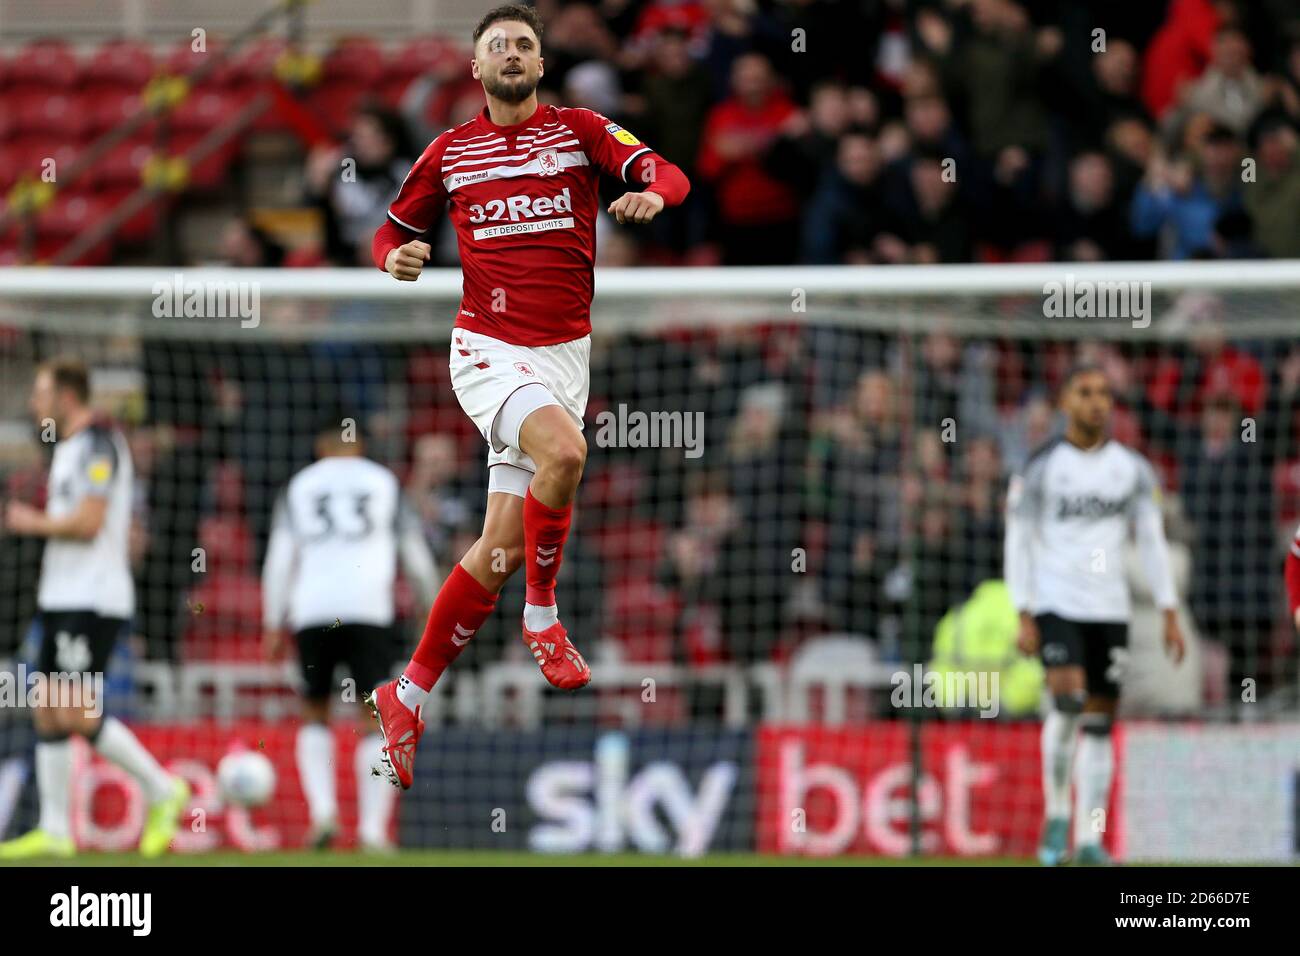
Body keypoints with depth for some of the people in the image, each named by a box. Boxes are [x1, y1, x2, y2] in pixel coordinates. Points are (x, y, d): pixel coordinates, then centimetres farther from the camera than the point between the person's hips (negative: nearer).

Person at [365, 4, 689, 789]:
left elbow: (669, 175, -7)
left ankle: (410, 699, 14)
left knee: (503, 549, 1)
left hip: (565, 353, 2)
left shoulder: (580, 129, 6)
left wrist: (653, 193, -31)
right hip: (488, 348, -2)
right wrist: (396, 256, -4)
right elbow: (395, 228, 20)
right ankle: (543, 615, -13)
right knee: (565, 450, -33)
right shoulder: (450, 152, 8)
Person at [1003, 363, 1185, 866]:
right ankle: (1056, 811, -6)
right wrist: (1024, 617, -9)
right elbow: (1017, 543, -1)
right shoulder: (1040, 468, -1)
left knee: (1099, 723, 3)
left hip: (1109, 610, 4)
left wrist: (1170, 614, 6)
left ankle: (1089, 838, 7)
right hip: (1055, 603, -4)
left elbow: (1152, 541, 12)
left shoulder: (1132, 469, 8)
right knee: (1068, 698, -23)